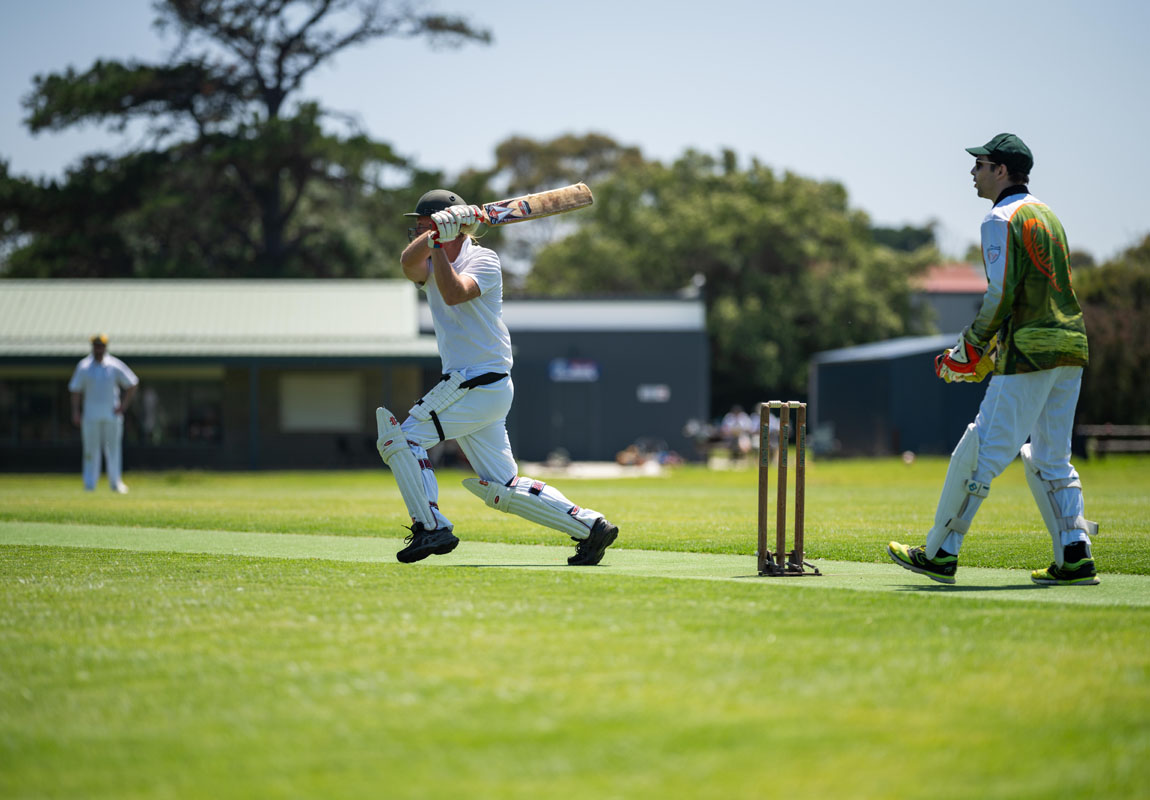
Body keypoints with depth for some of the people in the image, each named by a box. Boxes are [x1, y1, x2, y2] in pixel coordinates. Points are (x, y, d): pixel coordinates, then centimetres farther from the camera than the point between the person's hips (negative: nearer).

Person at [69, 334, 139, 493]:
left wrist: (123, 405, -1)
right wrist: (75, 412, -4)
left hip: (112, 413, 0)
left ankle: (116, 483, 5)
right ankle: (89, 484, 3)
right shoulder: (83, 366, 4)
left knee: (113, 448, 1)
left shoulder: (115, 366, 2)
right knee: (91, 448, 0)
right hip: (90, 413, 0)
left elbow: (132, 384, 6)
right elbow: (75, 390, 4)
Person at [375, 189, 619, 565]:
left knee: (400, 435, -11)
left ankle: (431, 527, -12)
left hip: (481, 383, -8)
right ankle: (589, 525, 7)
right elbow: (408, 263, -9)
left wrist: (439, 244, -23)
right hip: (473, 387, 8)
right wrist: (433, 235, -25)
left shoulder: (483, 260, -7)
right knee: (502, 488, 7)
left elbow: (454, 294, -25)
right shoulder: (431, 263, 14)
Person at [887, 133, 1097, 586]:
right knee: (1049, 459, 12)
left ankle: (940, 553, -2)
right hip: (1071, 347, 9)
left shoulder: (1002, 219, -7)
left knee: (982, 451, -5)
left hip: (1030, 354, -9)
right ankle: (1075, 559, 3)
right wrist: (993, 346, 22)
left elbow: (1001, 295, -16)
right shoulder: (1046, 215, 20)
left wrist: (968, 347, -7)